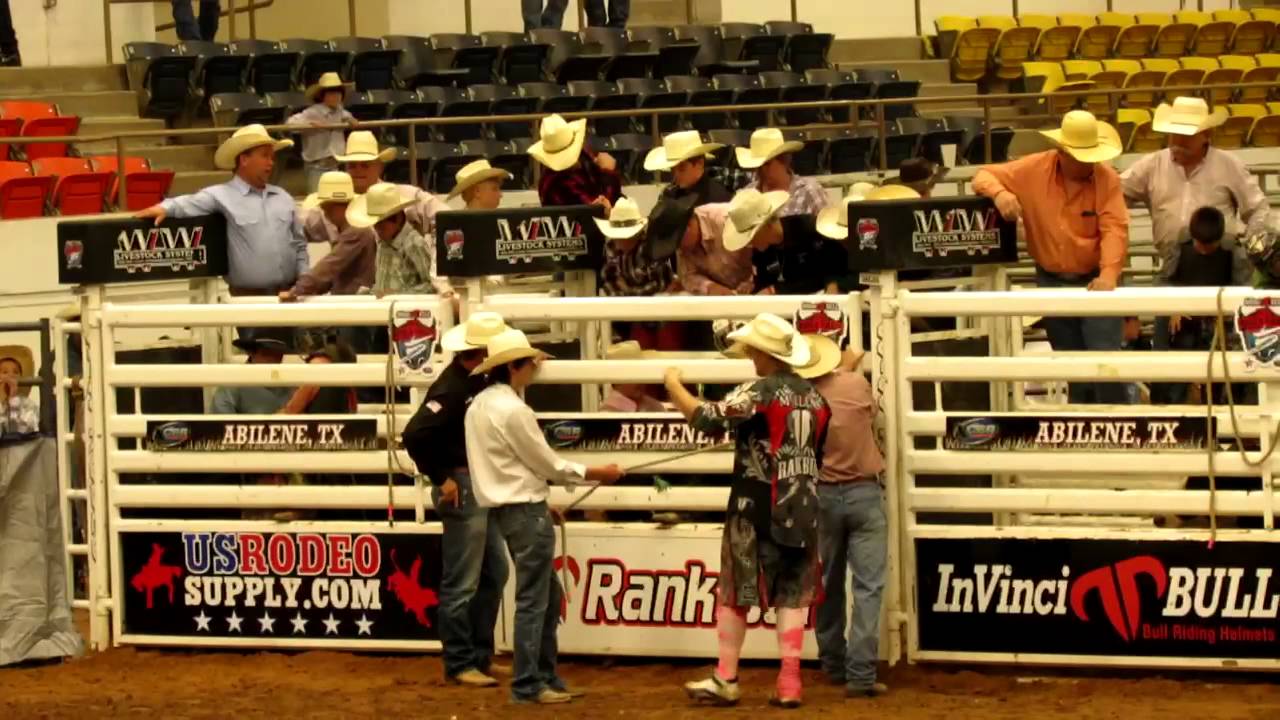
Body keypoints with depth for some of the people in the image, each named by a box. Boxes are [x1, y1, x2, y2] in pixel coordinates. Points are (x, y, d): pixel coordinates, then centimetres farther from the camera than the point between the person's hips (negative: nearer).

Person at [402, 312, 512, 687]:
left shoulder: (478, 381, 8)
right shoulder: (451, 388, -20)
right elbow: (414, 435, -26)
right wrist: (441, 479, -19)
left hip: (484, 487, 10)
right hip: (461, 488, -10)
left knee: (495, 572, 17)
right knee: (462, 582, -3)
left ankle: (481, 655, 26)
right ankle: (459, 664, 5)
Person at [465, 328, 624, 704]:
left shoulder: (479, 405, 11)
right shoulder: (513, 411, -18)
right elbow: (548, 465, -11)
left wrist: (542, 498, 19)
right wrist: (598, 474, 1)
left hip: (505, 507, 10)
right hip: (525, 510, -10)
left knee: (548, 595, 16)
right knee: (533, 600, -3)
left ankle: (546, 676, 20)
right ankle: (527, 685, 1)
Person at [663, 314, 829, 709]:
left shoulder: (760, 392, -13)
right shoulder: (815, 396, 8)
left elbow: (707, 419, -18)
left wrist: (674, 386, -4)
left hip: (757, 507, -5)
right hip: (802, 508, 5)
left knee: (735, 590, 7)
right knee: (792, 593, 6)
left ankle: (725, 680, 12)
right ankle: (789, 684, 3)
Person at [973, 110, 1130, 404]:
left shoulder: (1107, 178, -11)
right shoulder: (1033, 170, -6)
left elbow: (1114, 229, -19)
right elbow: (984, 176, 2)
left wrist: (1109, 274, -35)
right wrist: (999, 192, -23)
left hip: (1095, 282, -3)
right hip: (1052, 283, 3)